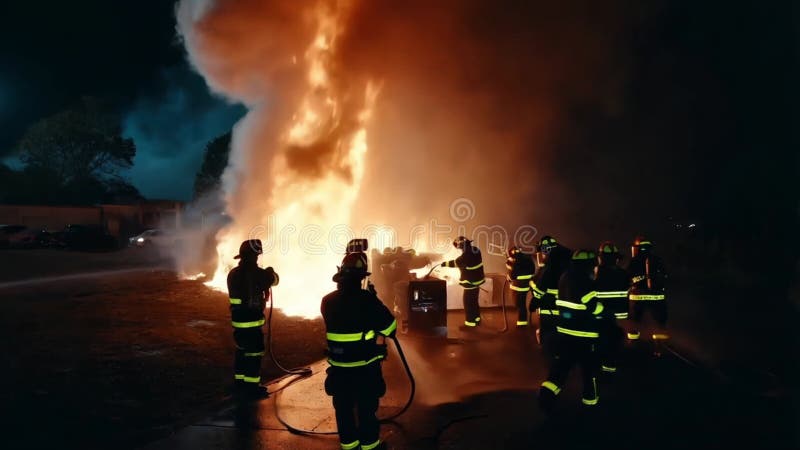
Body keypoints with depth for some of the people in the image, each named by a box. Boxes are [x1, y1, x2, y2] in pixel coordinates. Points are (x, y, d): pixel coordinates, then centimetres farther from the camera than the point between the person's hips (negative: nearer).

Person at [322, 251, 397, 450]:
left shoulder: (327, 301, -3)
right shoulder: (367, 299, -18)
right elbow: (389, 328, -14)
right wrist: (375, 303, 2)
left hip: (338, 366, 4)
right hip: (365, 366, -4)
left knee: (343, 406, 18)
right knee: (367, 407, 12)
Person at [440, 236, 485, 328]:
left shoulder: (467, 255, -27)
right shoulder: (475, 250, 1)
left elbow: (455, 262, -18)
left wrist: (444, 264, -7)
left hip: (470, 282, -9)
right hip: (476, 279, 9)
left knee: (468, 302, 1)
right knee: (474, 301, 22)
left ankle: (471, 322, 9)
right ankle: (476, 318, 34)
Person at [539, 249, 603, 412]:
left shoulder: (564, 278, 7)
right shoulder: (585, 282, -19)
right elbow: (594, 307, -19)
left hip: (564, 329, 7)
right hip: (584, 333, -7)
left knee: (563, 361, 11)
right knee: (589, 365, 11)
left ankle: (548, 389, -5)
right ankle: (590, 397, 23)